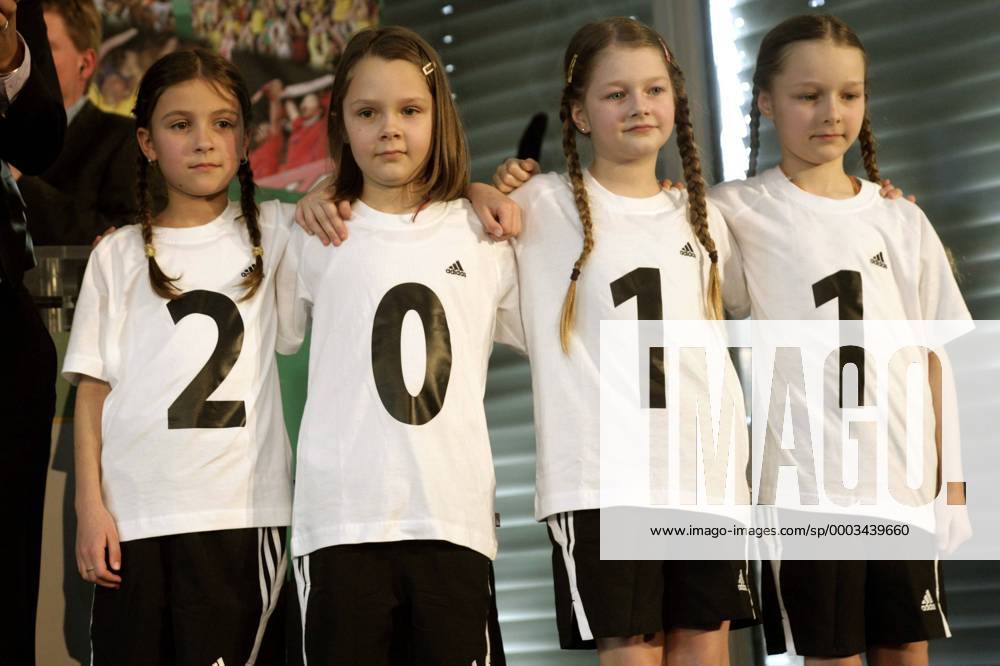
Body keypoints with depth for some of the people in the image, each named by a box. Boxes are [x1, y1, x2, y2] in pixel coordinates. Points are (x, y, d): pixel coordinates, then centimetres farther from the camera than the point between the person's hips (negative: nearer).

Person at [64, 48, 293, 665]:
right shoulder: (118, 255, 11)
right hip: (133, 515, 1)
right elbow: (94, 387, 8)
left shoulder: (272, 235, 10)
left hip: (243, 512, -1)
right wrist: (90, 505, 0)